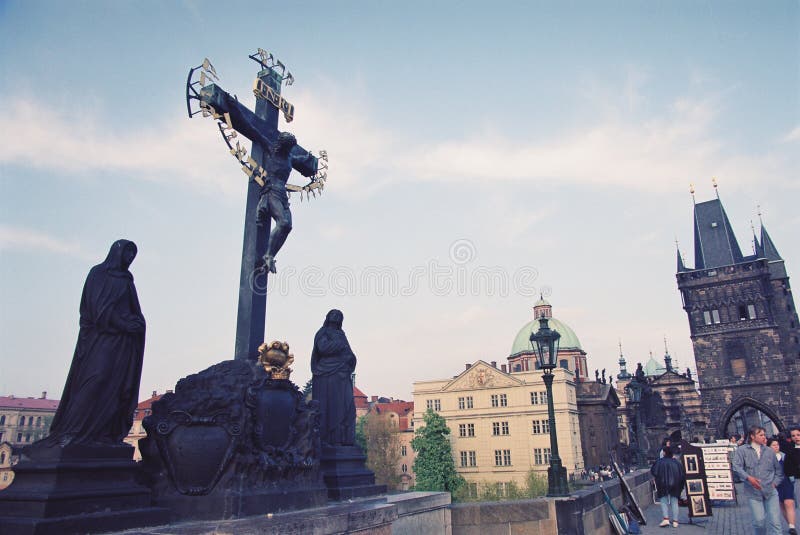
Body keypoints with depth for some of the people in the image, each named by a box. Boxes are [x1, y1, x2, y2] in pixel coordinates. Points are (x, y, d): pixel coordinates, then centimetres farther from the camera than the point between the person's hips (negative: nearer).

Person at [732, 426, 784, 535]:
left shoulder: (769, 451, 12)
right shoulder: (742, 450, 1)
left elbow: (779, 469, 21)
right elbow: (737, 466, -9)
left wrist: (775, 482, 9)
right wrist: (748, 477, -23)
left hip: (771, 492, 3)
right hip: (753, 492, -3)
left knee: (775, 522, -2)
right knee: (759, 521, -3)